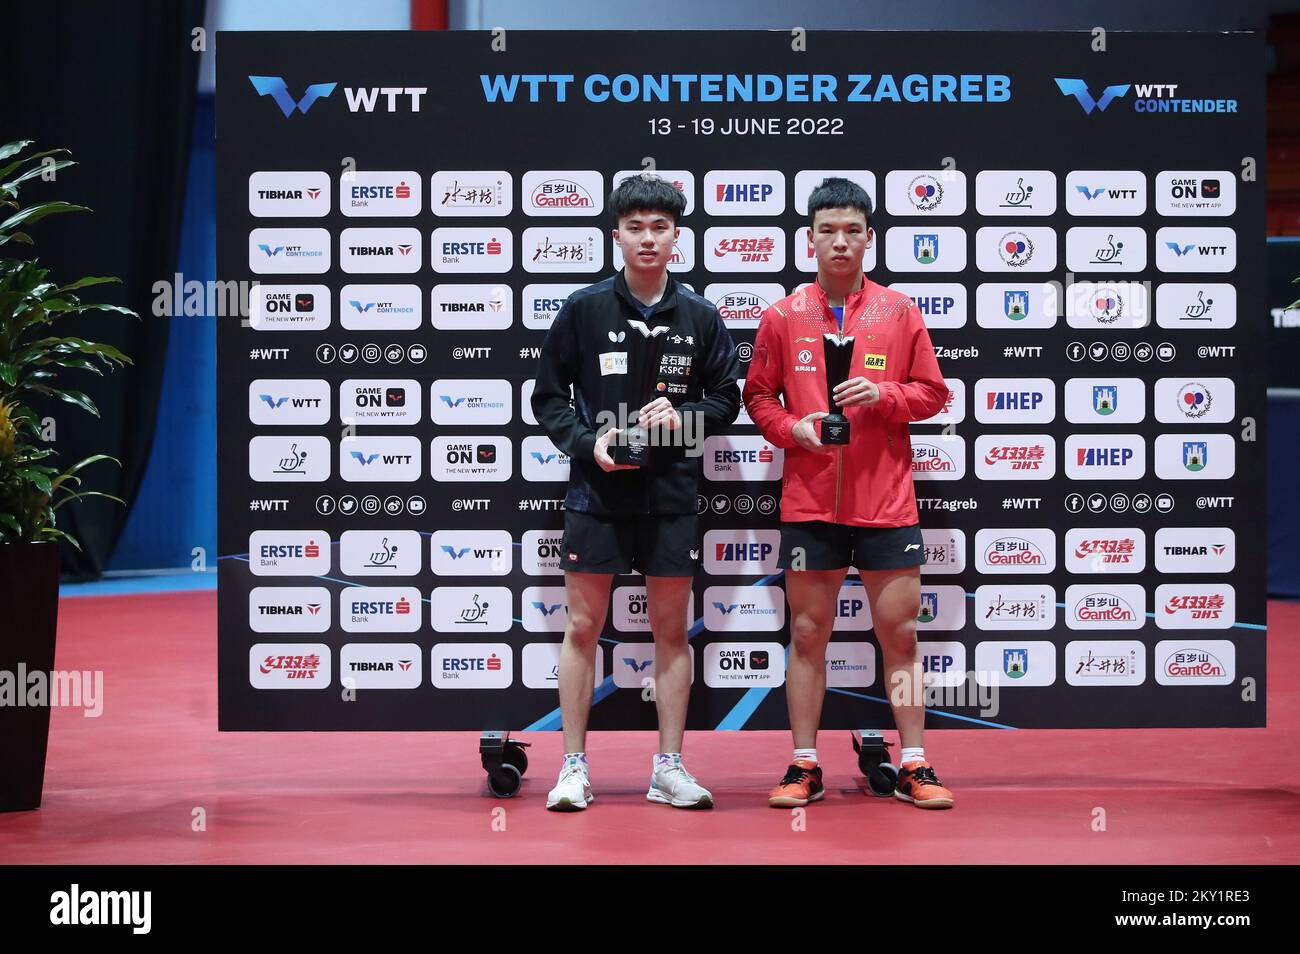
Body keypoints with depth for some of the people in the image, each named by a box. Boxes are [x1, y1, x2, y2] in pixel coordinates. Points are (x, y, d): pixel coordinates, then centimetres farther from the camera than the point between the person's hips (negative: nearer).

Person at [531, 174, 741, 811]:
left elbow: (726, 398, 10)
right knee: (583, 627, 2)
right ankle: (574, 767, 11)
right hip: (595, 493, -1)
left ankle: (669, 768, 15)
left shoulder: (700, 316, 4)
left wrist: (683, 414, -9)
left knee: (671, 629, 6)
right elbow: (548, 396, 3)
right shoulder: (584, 308, 0)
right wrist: (588, 442, -11)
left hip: (671, 495, 1)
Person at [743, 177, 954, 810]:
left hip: (886, 502, 0)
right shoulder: (783, 317, 5)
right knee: (807, 634, 5)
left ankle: (913, 766, 12)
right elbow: (758, 396, 9)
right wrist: (793, 428, -10)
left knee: (899, 633, 3)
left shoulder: (899, 312, 4)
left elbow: (933, 393, 6)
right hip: (808, 502, 0)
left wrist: (881, 394, -12)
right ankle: (804, 767, 13)